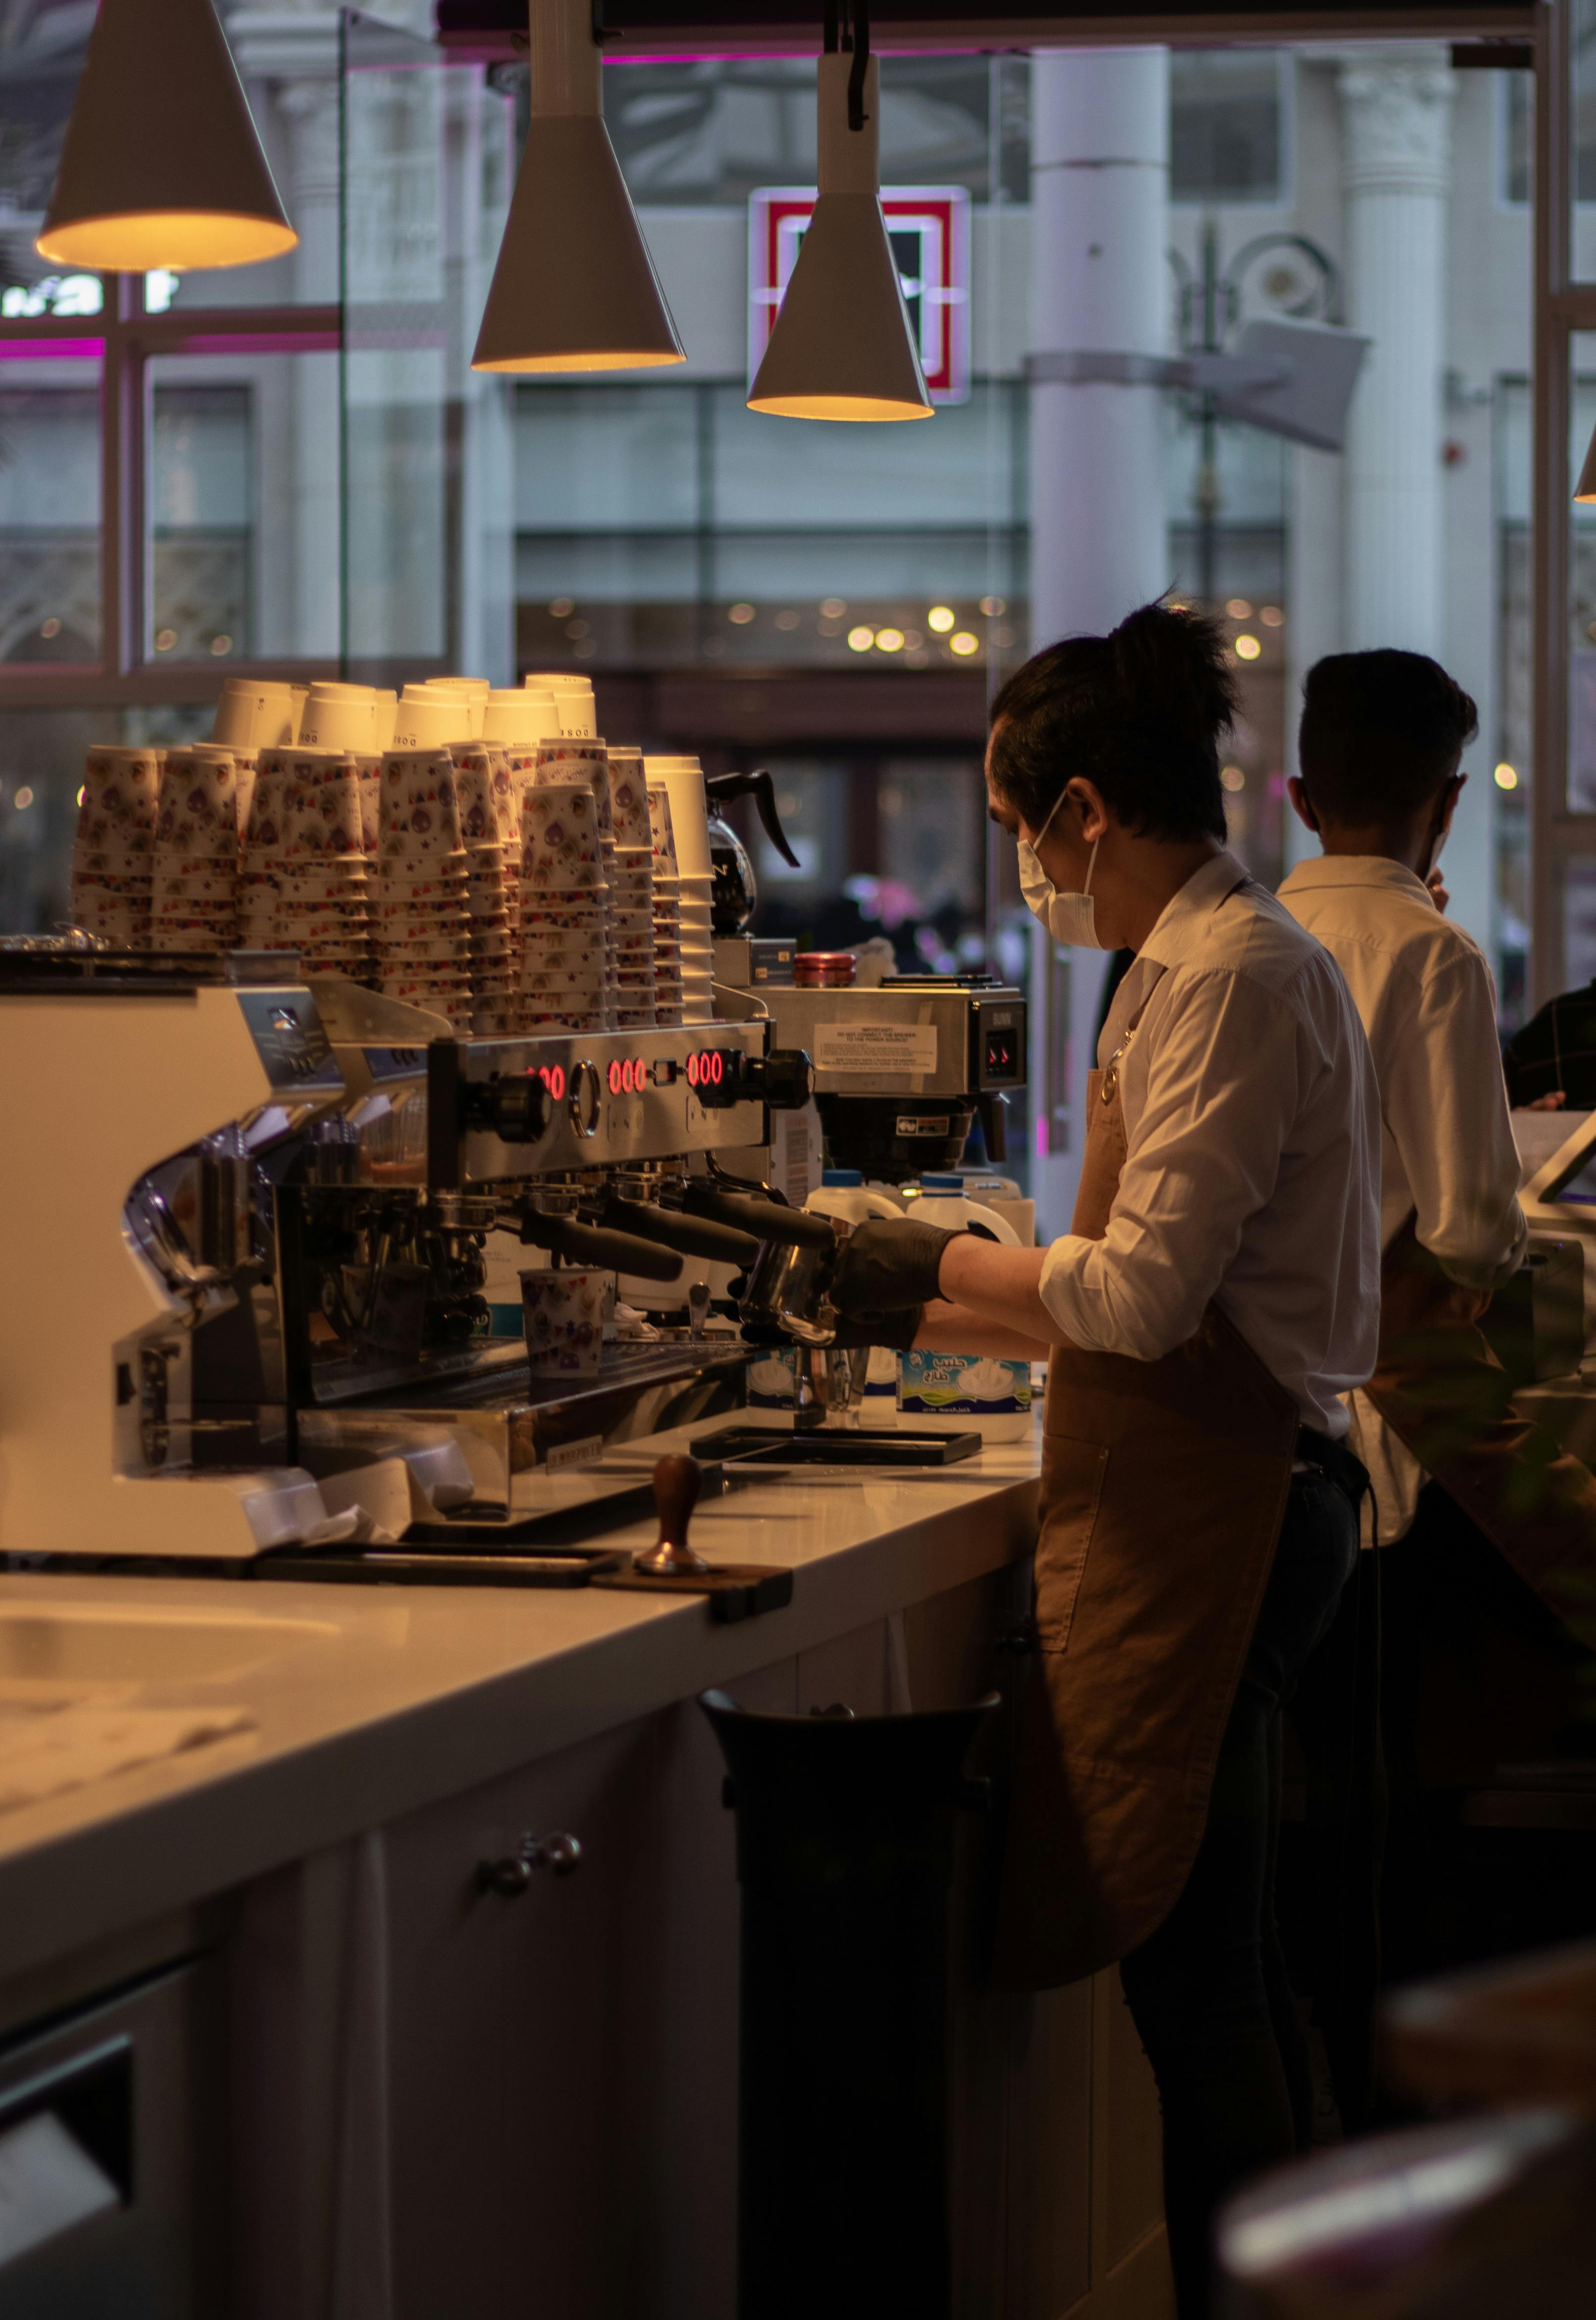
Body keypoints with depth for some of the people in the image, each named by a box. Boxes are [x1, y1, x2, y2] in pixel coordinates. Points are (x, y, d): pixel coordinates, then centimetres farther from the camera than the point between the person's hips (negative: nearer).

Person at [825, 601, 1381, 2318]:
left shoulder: (1231, 978, -13)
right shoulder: (1199, 966, 18)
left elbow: (1145, 1287, -18)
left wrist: (942, 1263, -5)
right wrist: (932, 1314, 19)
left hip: (1214, 1511, -10)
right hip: (1212, 1506, 10)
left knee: (1189, 1960, -6)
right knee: (1213, 1966, 13)